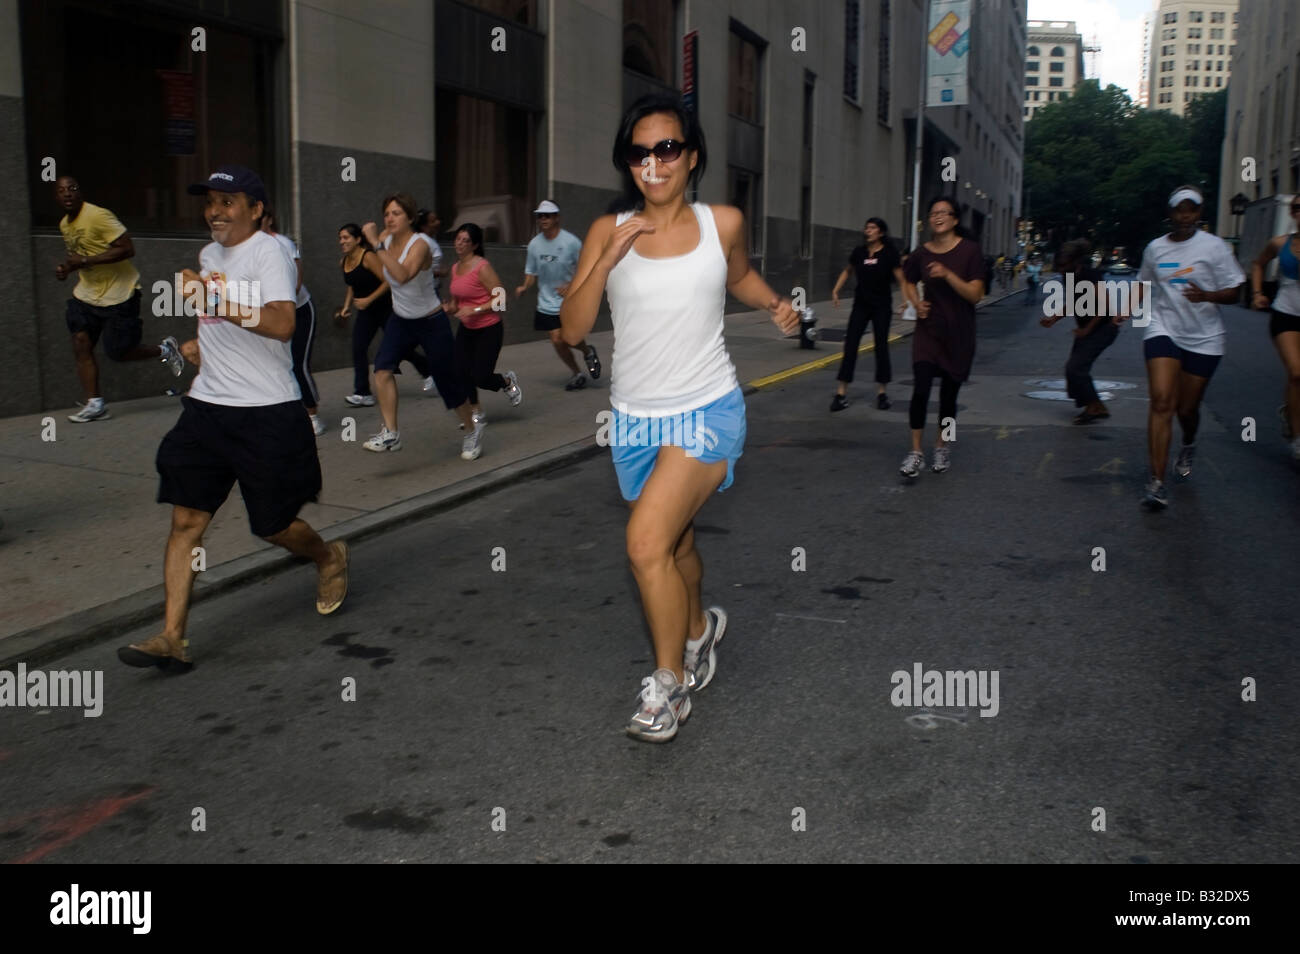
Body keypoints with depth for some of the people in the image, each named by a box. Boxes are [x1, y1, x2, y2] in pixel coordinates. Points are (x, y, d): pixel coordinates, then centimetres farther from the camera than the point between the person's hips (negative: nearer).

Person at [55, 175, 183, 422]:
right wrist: (66, 267, 3)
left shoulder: (98, 216, -18)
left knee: (118, 352, -4)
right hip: (87, 292, 8)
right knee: (81, 344, -4)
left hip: (118, 292, -8)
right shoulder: (64, 224, 10)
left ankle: (164, 350, 22)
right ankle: (95, 404, 1)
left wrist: (85, 261, -26)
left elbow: (127, 249, -24)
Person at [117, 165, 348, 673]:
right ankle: (172, 638, 1)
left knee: (273, 525, 5)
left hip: (268, 412, -7)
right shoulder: (209, 255, 14)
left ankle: (329, 558, 37)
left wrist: (219, 301, -36)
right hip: (207, 405, 7)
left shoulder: (268, 251, -11)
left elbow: (281, 324, -28)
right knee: (186, 520, -2)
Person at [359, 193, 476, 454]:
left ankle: (472, 431, 29)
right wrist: (368, 259, -3)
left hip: (432, 324, -5)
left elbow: (403, 275, -45)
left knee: (447, 384, 4)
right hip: (400, 320, 6)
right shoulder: (386, 239, -4)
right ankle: (391, 434, -21)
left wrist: (376, 244, -45)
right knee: (382, 368, -21)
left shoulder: (419, 245, -24)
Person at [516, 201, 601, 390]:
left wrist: (571, 286, -19)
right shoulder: (534, 244, 2)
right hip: (547, 303, 4)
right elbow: (531, 272, 11)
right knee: (557, 341, 1)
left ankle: (588, 352, 24)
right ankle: (576, 374, 23)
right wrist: (524, 287, -9)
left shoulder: (571, 242, -10)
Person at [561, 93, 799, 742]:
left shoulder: (723, 223, -2)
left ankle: (670, 682, 2)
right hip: (634, 417, 3)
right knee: (674, 544, 20)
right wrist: (608, 261, -20)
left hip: (708, 410, -3)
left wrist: (775, 304, 2)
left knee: (646, 543, -19)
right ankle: (698, 628, 51)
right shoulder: (608, 232, -3)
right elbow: (572, 329, -9)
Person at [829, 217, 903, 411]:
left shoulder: (889, 253, -8)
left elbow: (900, 278, -11)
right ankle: (841, 393, -4)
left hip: (882, 307, -3)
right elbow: (847, 271, 19)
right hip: (861, 305, 3)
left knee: (881, 346, 4)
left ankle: (882, 392, 16)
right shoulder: (859, 252, 3)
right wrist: (836, 290, 10)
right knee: (850, 345, -4)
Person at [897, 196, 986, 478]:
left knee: (949, 393, 8)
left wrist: (947, 275, -26)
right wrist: (917, 303, -1)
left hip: (958, 333, -1)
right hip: (928, 330, 1)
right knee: (920, 390, -12)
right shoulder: (922, 253, 0)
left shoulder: (969, 251, -9)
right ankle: (915, 452, -5)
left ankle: (942, 446, 29)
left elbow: (975, 295, -14)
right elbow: (908, 282, 19)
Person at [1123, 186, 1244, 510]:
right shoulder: (1155, 248, 7)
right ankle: (1157, 482, -20)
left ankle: (1188, 447, 45)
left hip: (1204, 338, -1)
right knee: (1161, 400, -17)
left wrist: (1206, 296, -22)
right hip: (1163, 329, 1)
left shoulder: (1214, 246, -2)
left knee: (1187, 407, 6)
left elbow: (1232, 292, -2)